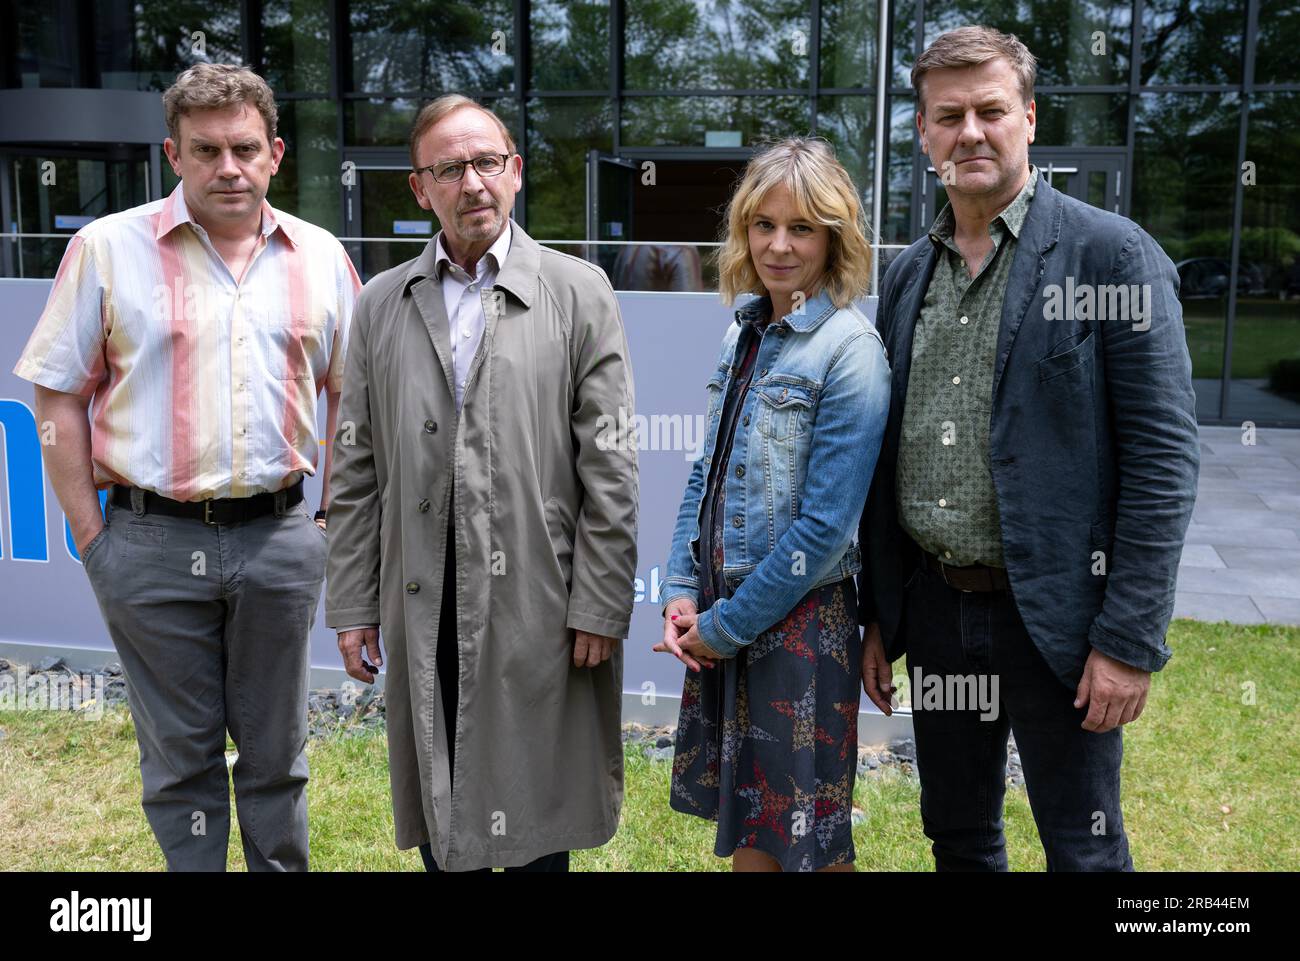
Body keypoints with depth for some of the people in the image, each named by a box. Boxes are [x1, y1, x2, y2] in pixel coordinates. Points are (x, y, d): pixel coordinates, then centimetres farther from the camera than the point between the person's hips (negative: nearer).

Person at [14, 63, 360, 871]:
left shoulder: (321, 257, 5)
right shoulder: (108, 249, -2)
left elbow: (349, 395, 12)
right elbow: (59, 398, 0)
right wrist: (91, 536, -4)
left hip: (279, 539, 2)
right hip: (154, 543, -2)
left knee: (276, 752, 14)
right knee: (180, 757, 11)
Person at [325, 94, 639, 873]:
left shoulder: (578, 293, -1)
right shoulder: (382, 304, 8)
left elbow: (610, 469, -4)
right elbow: (356, 473, 8)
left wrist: (599, 606, -8)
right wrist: (352, 605, 5)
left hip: (536, 606, -2)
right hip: (424, 610, 3)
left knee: (535, 823, 9)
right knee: (439, 814, 15)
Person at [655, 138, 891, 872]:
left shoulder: (850, 349, -14)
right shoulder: (745, 332, 7)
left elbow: (826, 524, -18)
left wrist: (729, 622, -13)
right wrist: (682, 592, 1)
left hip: (799, 618, -6)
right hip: (720, 618, 7)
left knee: (807, 839, 8)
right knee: (742, 822, 18)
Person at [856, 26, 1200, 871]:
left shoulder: (1112, 254, -8)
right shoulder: (908, 275, 9)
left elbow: (1164, 458, -12)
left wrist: (1131, 639, -15)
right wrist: (877, 617, 12)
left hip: (1054, 613, -5)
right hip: (935, 608, 5)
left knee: (1083, 850, 8)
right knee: (959, 840, 18)